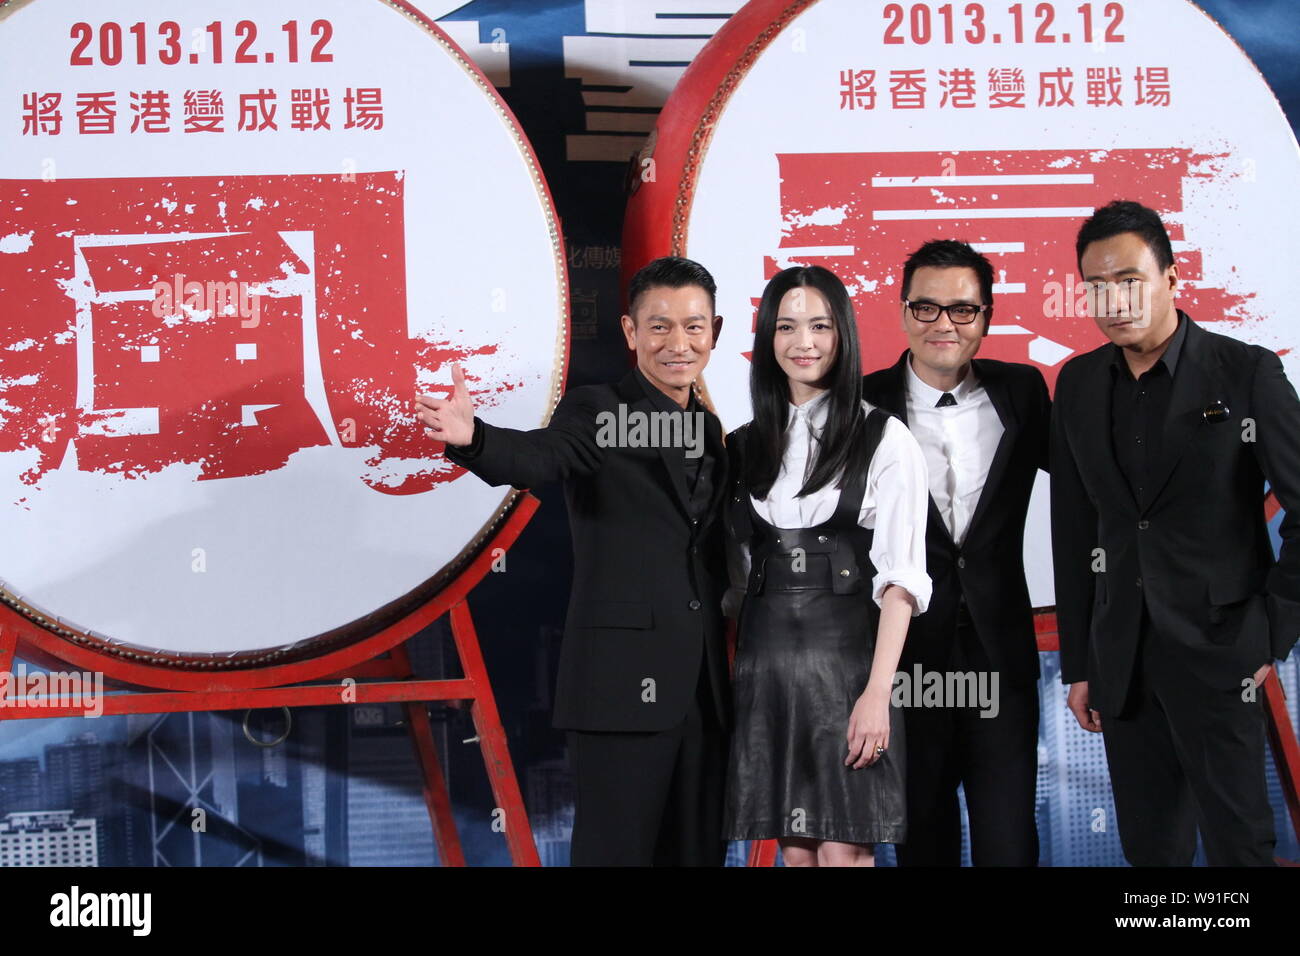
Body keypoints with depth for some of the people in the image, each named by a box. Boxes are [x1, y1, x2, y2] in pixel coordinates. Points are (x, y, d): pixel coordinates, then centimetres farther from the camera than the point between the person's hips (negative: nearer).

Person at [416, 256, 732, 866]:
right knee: (616, 850, -3)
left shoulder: (710, 428, 15)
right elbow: (537, 458, -25)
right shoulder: (596, 412, -4)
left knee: (697, 852, 12)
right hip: (622, 684, -6)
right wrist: (472, 438, -46)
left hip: (703, 692, 7)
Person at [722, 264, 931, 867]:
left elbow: (899, 574, -8)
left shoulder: (884, 439, -2)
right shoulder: (746, 445, 12)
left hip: (846, 657, -4)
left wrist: (877, 692, -17)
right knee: (795, 850, 7)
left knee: (844, 850, -5)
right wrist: (725, 669, 10)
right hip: (765, 659, 4)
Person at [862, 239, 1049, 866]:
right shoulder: (865, 405, -6)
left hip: (1000, 649, 1)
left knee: (1009, 837, 2)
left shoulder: (1021, 391, 1)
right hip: (906, 649, -1)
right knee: (923, 835, 14)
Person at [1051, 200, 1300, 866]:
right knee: (1148, 844, 11)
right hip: (1122, 655, 4)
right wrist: (1078, 663, 9)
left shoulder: (1246, 373, -7)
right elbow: (1073, 532, 10)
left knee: (1238, 841, 0)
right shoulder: (1077, 384, 7)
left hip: (1218, 646, -4)